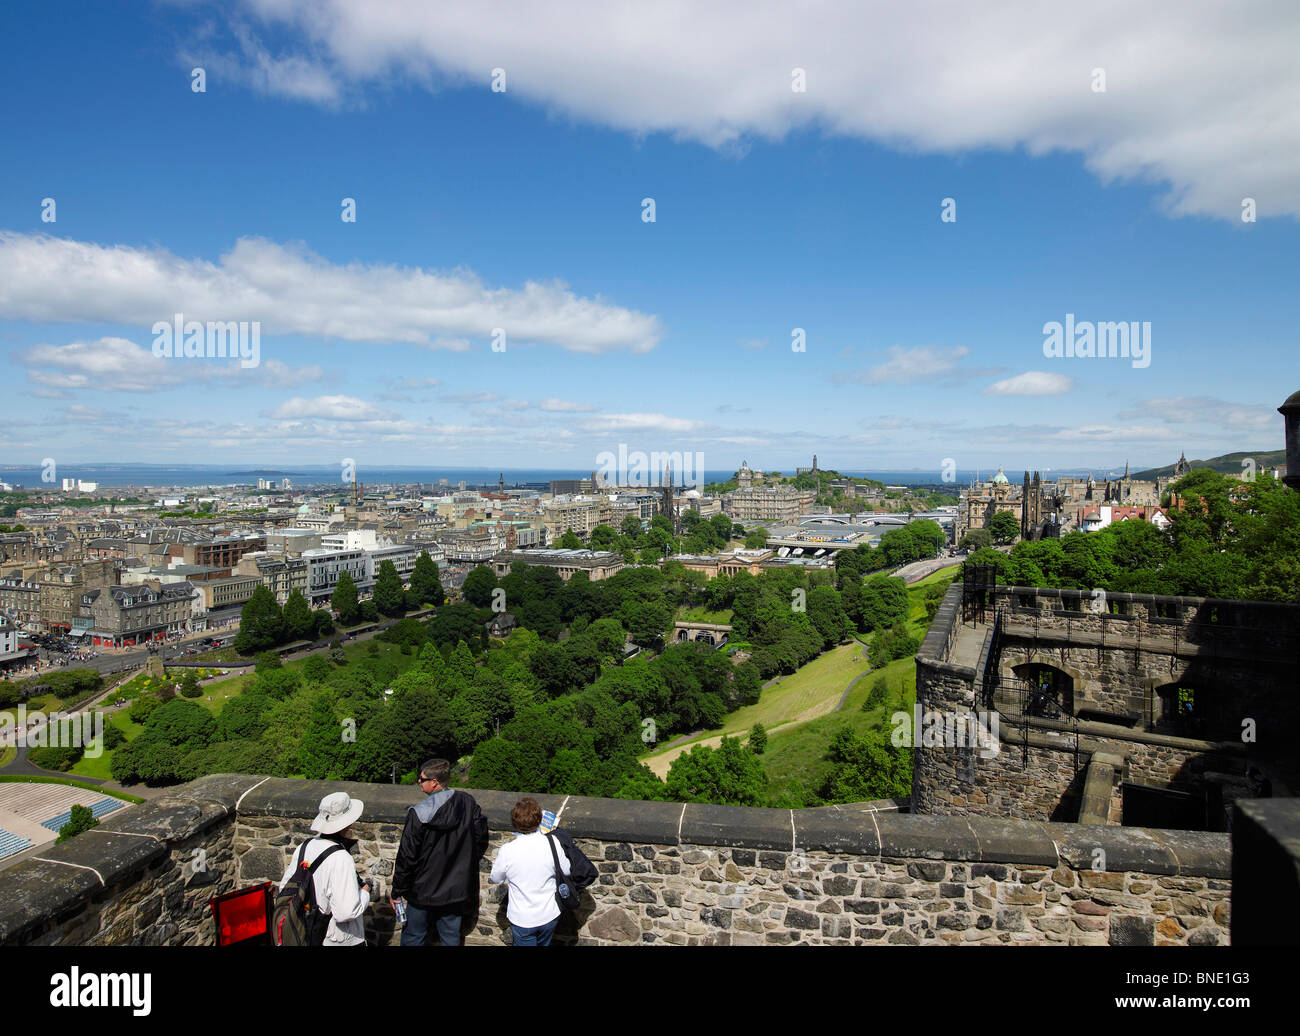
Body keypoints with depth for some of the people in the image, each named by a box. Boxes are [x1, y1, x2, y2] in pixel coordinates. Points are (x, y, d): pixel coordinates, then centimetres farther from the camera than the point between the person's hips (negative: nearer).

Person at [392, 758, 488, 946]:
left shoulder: (418, 814, -22)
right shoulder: (468, 803, -9)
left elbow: (407, 858, -15)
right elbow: (481, 841, 2)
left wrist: (397, 892, -3)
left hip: (423, 891, -4)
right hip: (457, 888, 4)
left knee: (413, 937, 16)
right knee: (451, 936, 19)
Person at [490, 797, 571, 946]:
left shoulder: (506, 851, -23)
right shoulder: (552, 844, -20)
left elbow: (496, 878, -3)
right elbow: (566, 871, -3)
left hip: (522, 920, -2)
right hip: (550, 916, 2)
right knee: (544, 944, 27)